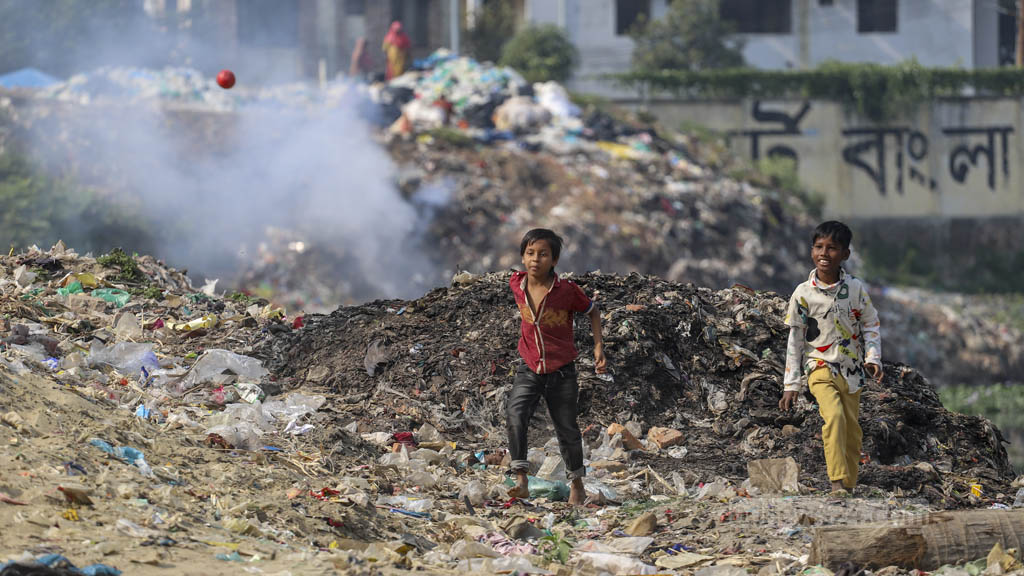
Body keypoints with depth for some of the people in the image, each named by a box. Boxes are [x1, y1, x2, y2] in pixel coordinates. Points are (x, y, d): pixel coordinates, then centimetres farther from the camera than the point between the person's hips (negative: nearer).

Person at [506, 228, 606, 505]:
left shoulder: (567, 290, -16)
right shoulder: (516, 284, -6)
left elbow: (592, 311, 2)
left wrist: (598, 346, -5)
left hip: (562, 371, -2)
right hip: (529, 369, 2)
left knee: (566, 429, 11)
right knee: (514, 416, -23)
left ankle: (577, 484, 32)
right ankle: (521, 481, -24)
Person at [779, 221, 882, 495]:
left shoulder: (855, 288, 0)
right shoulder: (803, 294, -4)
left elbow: (870, 324, 11)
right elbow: (795, 339, 2)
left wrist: (873, 358, -6)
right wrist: (791, 384, 2)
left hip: (851, 370, 3)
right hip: (820, 366, -3)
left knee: (852, 433, 7)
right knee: (834, 415, -27)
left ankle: (850, 486, 21)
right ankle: (838, 481, -28)